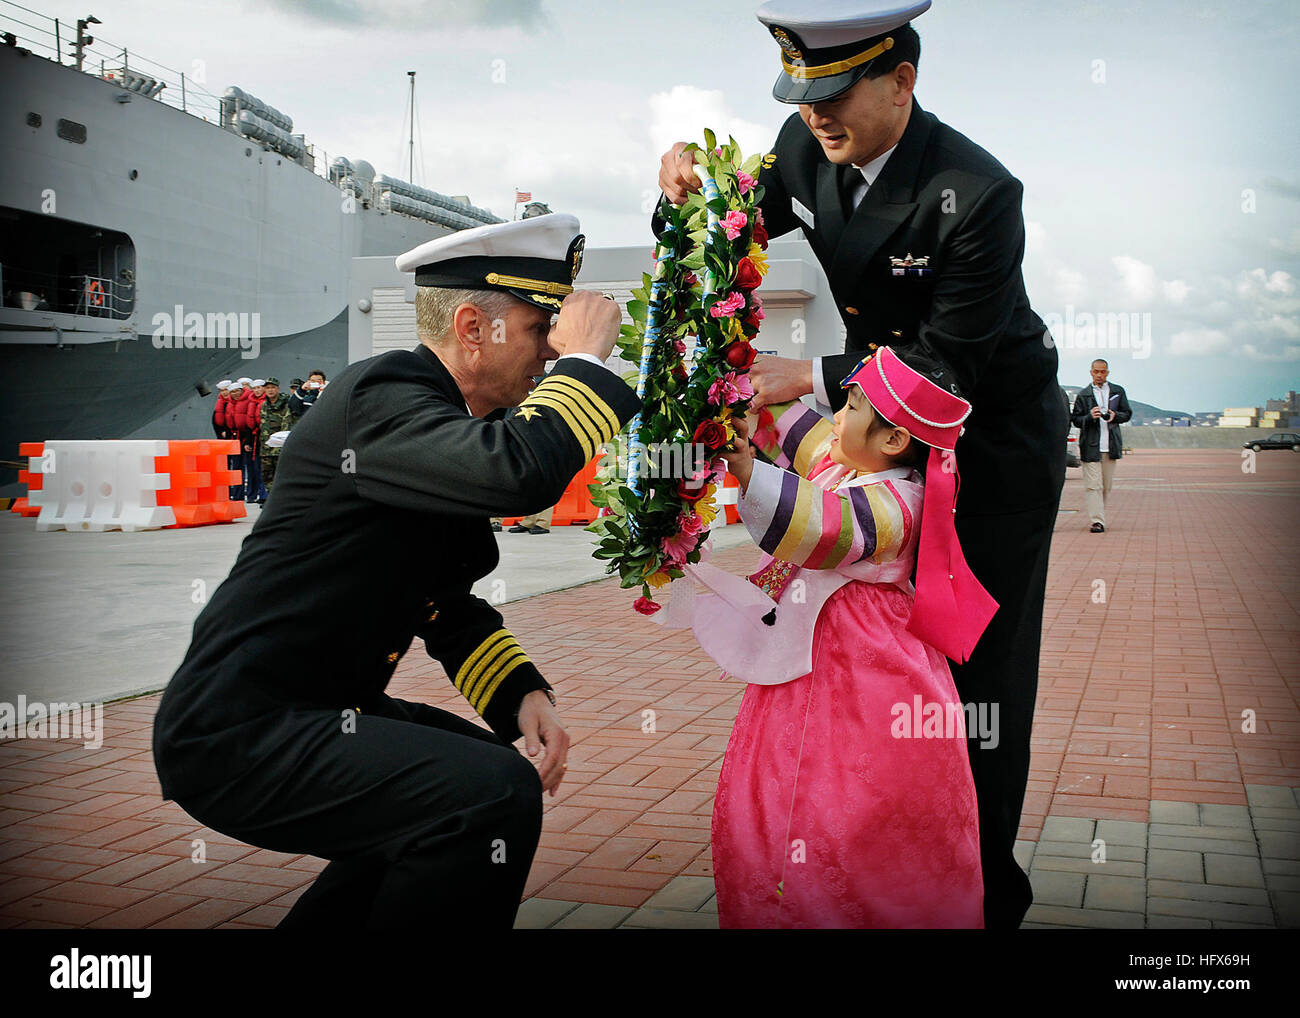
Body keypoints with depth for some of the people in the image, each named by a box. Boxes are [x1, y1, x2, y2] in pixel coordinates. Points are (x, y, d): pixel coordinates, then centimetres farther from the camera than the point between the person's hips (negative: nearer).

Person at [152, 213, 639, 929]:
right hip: (234, 736, -11)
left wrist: (523, 694, 2)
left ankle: (323, 924, 30)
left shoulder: (431, 406, 12)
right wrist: (585, 358, -22)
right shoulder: (380, 397, -19)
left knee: (495, 768, 25)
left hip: (307, 710, 11)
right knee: (497, 795, -26)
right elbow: (520, 473, -39)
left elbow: (450, 606, 17)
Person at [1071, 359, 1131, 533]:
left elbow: (1127, 413, 15)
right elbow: (1076, 420, 5)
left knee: (1106, 486, 8)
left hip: (1110, 446, 3)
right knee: (1094, 485, -10)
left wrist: (1115, 416, -7)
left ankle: (1098, 517, 22)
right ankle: (1097, 521, -14)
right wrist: (1090, 416, -15)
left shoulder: (1118, 391, 12)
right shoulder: (1083, 394, 6)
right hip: (1091, 446, -3)